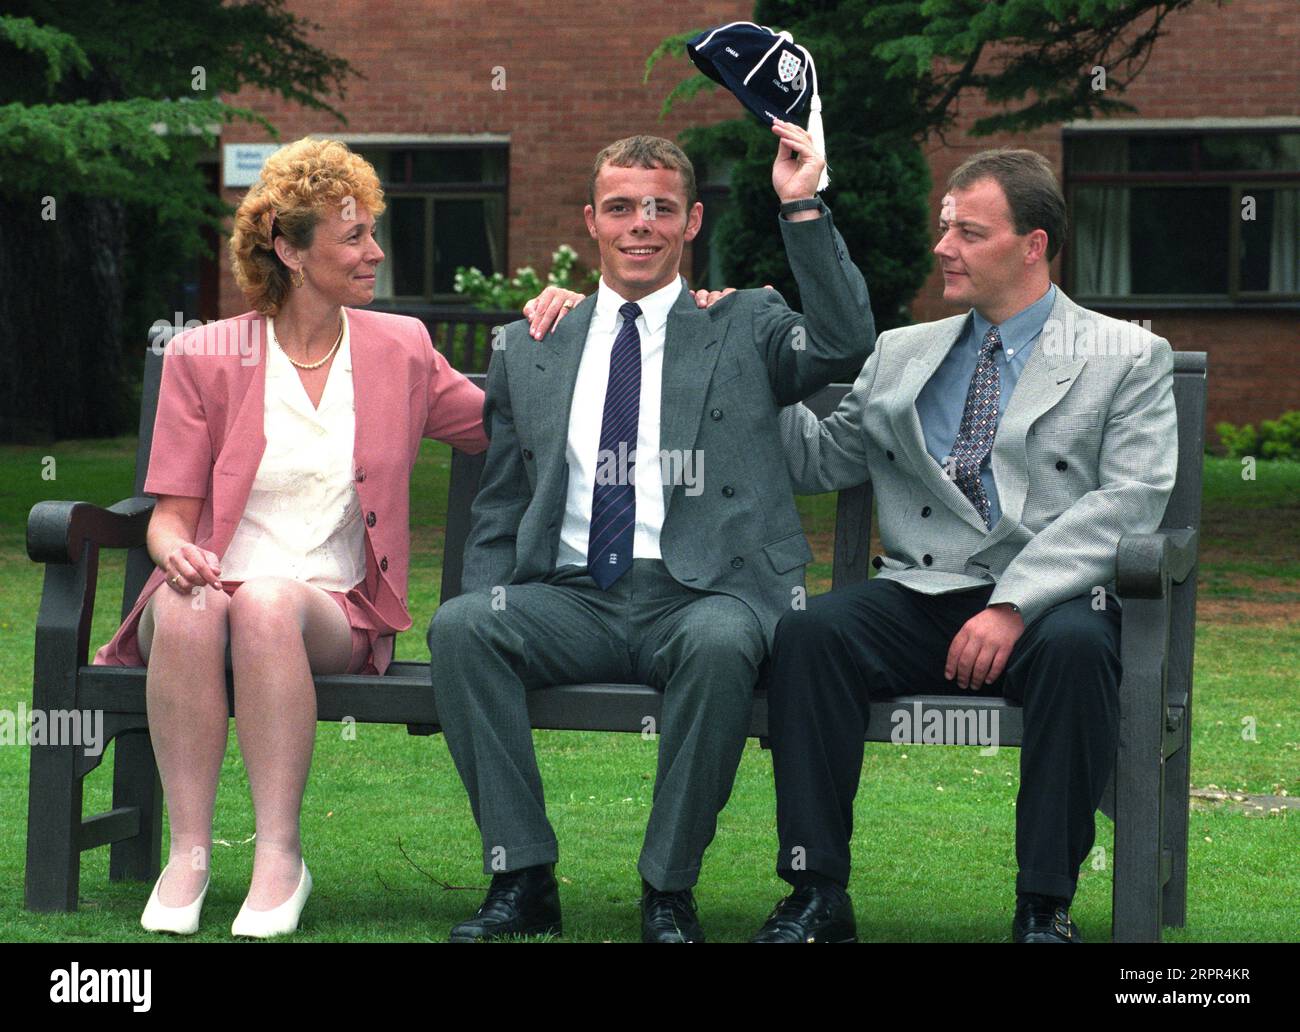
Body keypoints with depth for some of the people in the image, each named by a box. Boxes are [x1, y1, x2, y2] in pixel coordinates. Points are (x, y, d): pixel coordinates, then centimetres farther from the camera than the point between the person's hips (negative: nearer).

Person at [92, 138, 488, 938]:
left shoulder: (400, 349, 13)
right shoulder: (204, 359, 6)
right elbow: (171, 513, 5)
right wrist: (177, 552, -19)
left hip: (334, 611, 0)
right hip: (215, 594, 0)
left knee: (267, 603, -36)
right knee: (190, 607, -37)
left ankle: (280, 856, -34)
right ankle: (189, 851, -30)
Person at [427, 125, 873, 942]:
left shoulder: (745, 329, 13)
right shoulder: (531, 350, 20)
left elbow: (845, 344, -8)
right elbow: (501, 508, 22)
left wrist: (804, 209, -12)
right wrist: (489, 611, 4)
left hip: (701, 595, -3)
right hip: (571, 596, 3)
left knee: (720, 644, -37)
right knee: (459, 627, -26)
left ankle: (670, 891, -23)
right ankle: (522, 881, -20)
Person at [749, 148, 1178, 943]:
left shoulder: (1128, 358, 7)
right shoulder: (901, 355, 21)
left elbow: (1126, 504, -6)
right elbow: (820, 461, 21)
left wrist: (1014, 605, -18)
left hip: (1050, 601, -3)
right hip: (918, 599, 3)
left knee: (1075, 646, -37)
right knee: (809, 631, -27)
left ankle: (1045, 907, -28)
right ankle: (818, 894, -24)